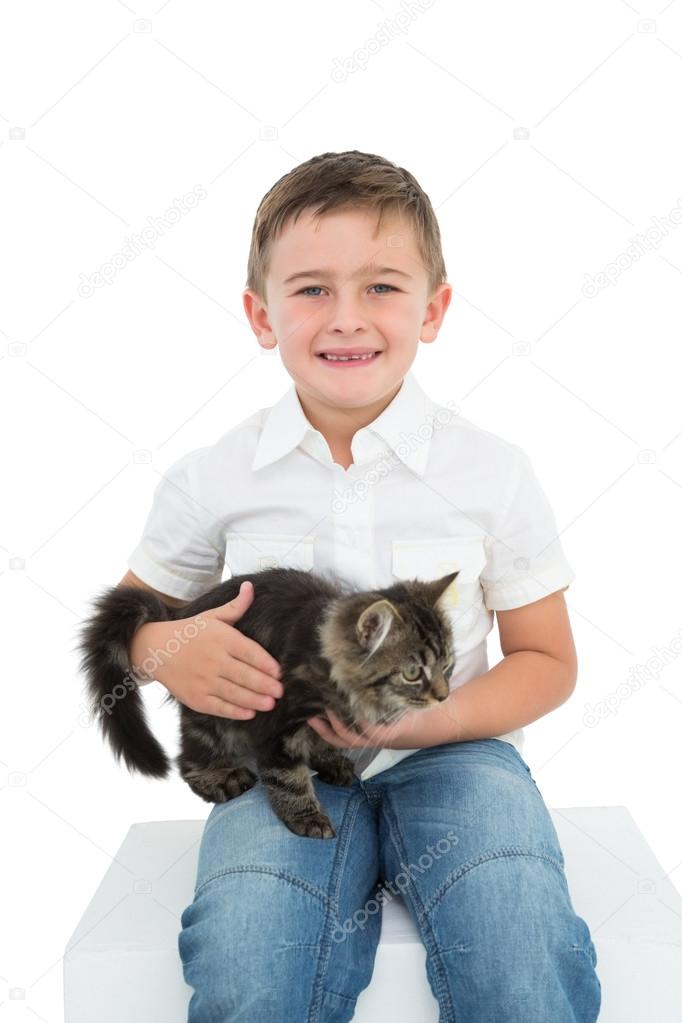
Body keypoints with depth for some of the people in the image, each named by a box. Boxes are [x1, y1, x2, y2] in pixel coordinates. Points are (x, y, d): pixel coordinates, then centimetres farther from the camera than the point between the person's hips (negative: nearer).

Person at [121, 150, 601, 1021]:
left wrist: (428, 720, -14)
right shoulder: (212, 480, -3)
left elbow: (547, 661, 3)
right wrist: (164, 651, -12)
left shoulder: (494, 472, -4)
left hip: (449, 753, 0)